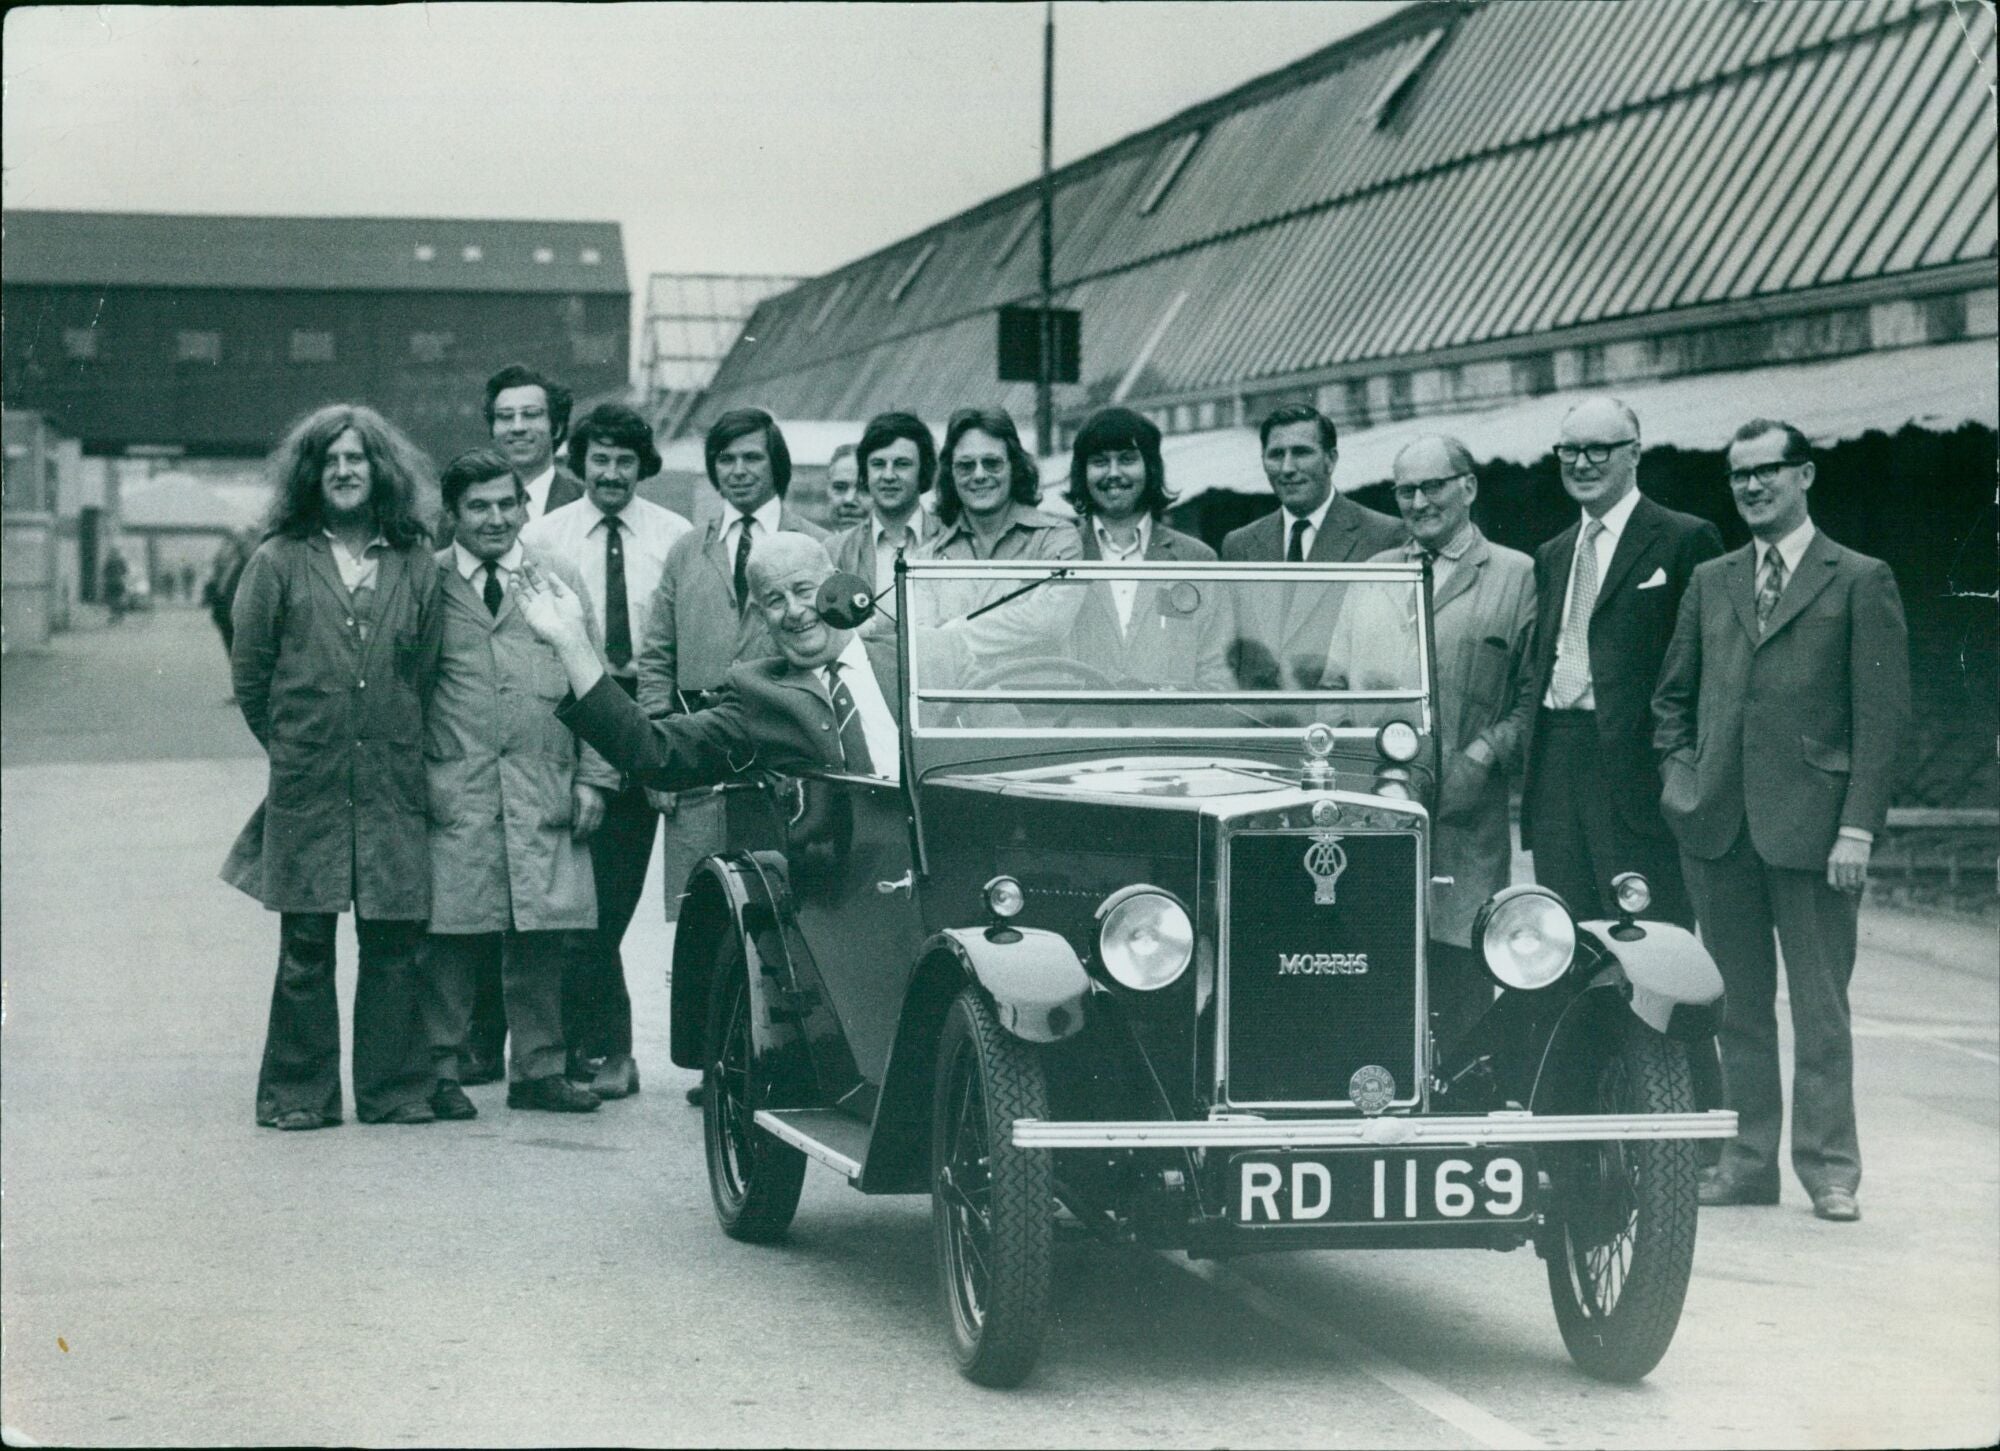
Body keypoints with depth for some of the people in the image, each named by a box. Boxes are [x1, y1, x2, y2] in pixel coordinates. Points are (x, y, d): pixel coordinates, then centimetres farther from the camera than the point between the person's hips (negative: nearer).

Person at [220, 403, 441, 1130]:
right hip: (306, 788, -1)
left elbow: (428, 674, 11)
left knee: (395, 942, 2)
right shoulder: (278, 562, 3)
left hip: (392, 786, 2)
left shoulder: (416, 567, 9)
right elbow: (250, 673, 6)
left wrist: (402, 753, 7)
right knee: (305, 945, 1)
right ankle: (299, 1092, 9)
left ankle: (394, 1089, 11)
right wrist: (293, 747, 9)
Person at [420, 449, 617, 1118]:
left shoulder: (561, 580, 14)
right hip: (453, 794, -2)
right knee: (450, 935, -3)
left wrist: (592, 778, 7)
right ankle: (441, 1069, 7)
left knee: (540, 936, 4)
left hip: (545, 797, 3)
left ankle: (538, 1069, 13)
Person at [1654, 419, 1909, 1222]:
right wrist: (1680, 771, 6)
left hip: (1810, 824, -4)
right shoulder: (1710, 581, 14)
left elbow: (1882, 715, -4)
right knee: (1740, 1002, 9)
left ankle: (1829, 1167, 6)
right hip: (1719, 824, 4)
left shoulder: (1861, 581, 0)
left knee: (1820, 1006, 0)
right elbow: (1672, 695, 22)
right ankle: (1748, 1159, 16)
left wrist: (1858, 826, -11)